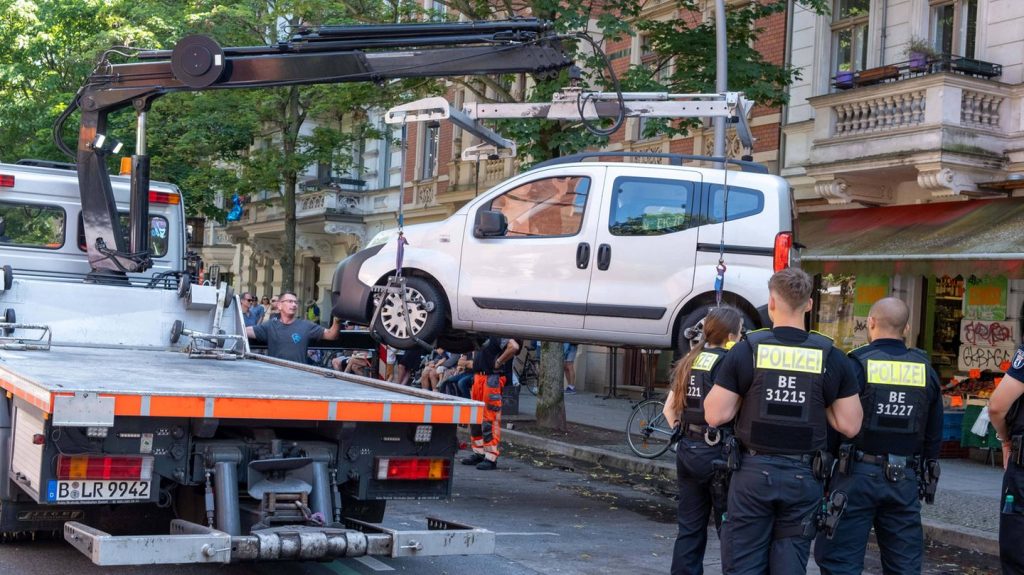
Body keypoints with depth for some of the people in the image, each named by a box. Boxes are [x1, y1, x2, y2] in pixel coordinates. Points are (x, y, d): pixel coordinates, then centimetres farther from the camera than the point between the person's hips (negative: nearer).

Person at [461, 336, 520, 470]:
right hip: (478, 377, 10)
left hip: (492, 379, -10)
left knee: (490, 419, -6)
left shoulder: (499, 335, -13)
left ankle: (491, 458, -1)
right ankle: (479, 453, 26)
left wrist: (499, 362, -18)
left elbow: (514, 347, -28)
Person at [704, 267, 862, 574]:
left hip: (753, 472, -1)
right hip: (804, 476, 1)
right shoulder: (831, 357, -1)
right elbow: (850, 426, -1)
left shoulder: (746, 350, -6)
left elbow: (715, 416, -7)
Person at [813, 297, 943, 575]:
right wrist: (925, 475, 21)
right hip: (904, 479, 4)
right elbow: (934, 432, 12)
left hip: (857, 475, -4)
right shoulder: (925, 369, 6)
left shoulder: (857, 363, -9)